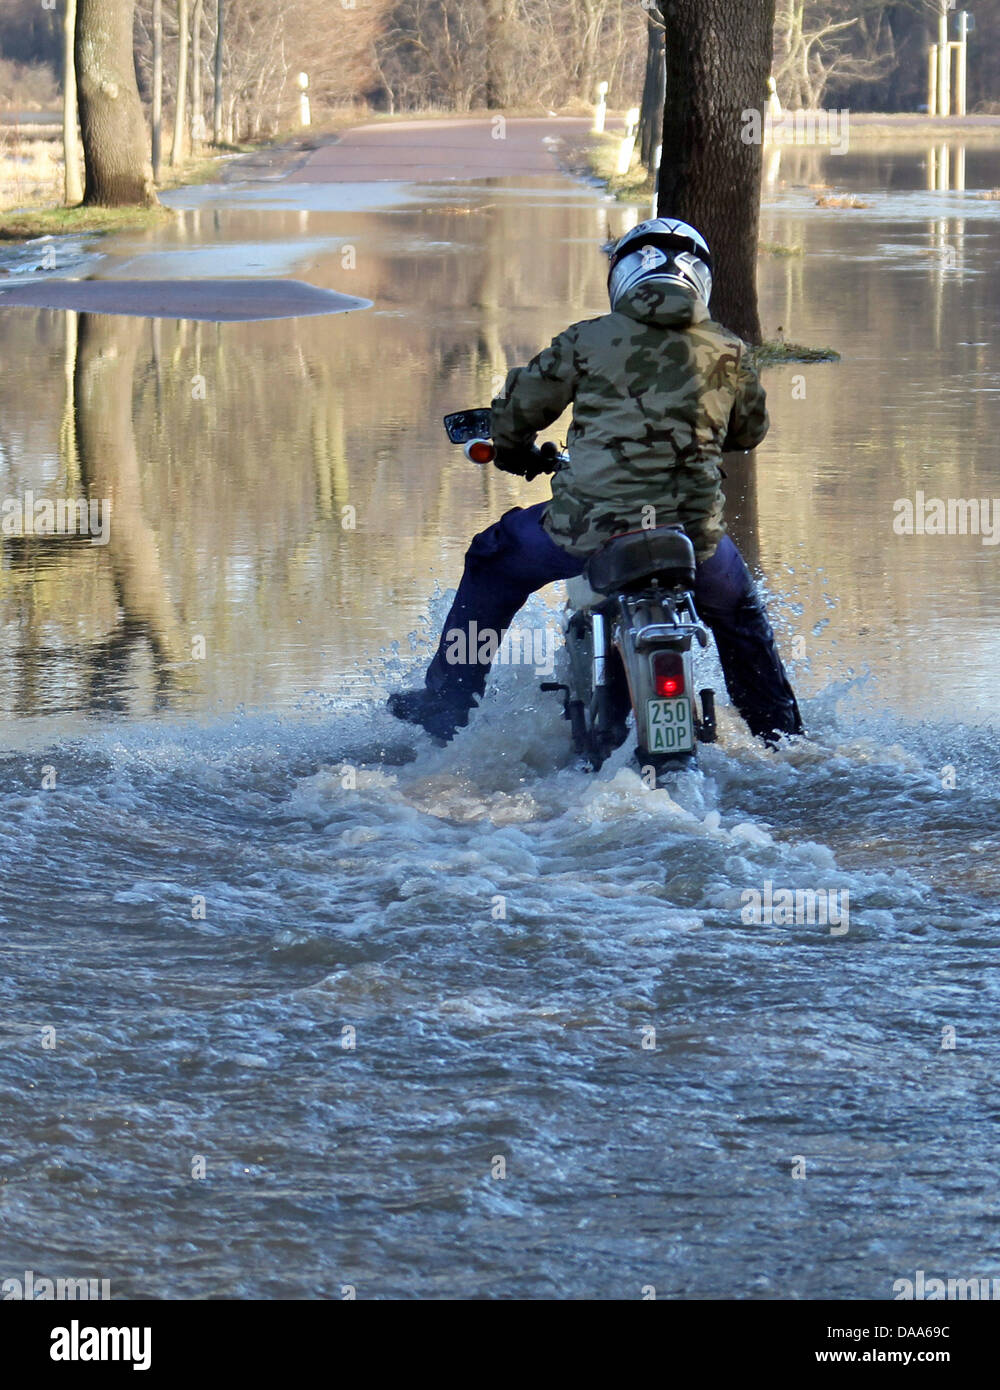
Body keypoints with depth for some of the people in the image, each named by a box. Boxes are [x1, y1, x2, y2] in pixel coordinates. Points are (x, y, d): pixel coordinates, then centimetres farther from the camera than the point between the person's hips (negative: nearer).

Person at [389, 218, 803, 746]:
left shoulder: (589, 340, 3)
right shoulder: (730, 354, 8)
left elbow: (517, 406, 13)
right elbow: (751, 428, 26)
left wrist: (516, 453, 37)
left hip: (588, 523, -2)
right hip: (693, 534, 2)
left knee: (494, 564, 29)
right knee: (738, 613, 35)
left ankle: (445, 703, 32)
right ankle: (783, 738, 36)